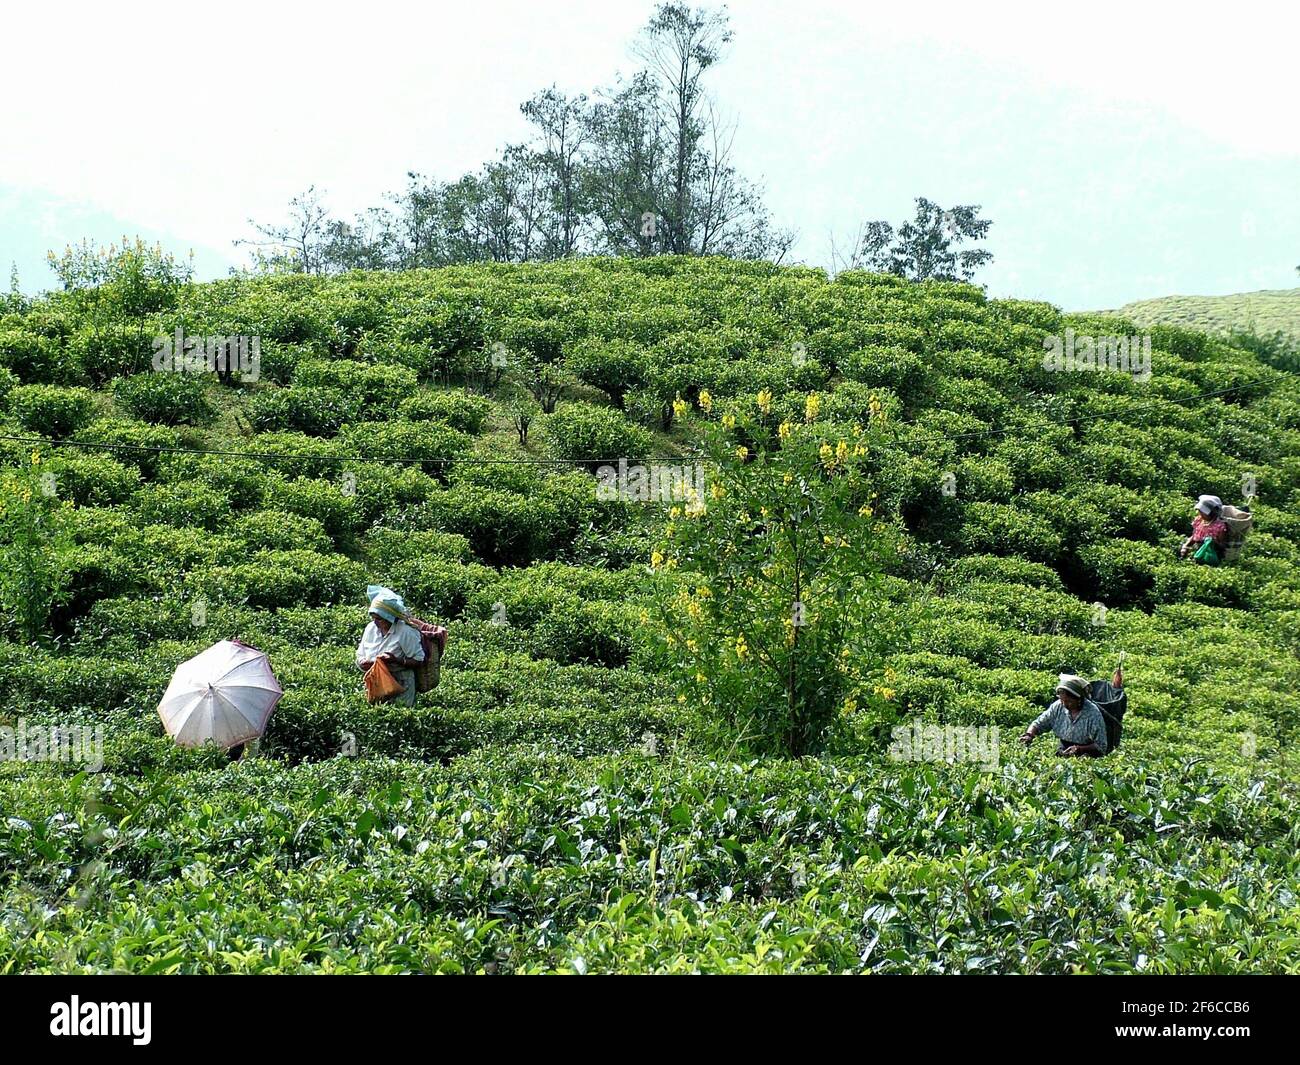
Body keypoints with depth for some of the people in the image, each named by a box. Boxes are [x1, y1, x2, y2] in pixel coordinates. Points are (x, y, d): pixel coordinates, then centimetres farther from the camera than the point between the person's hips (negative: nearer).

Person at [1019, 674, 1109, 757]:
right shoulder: (1058, 706, -2)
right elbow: (1038, 724, 9)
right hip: (1063, 754, 4)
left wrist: (1079, 749, -27)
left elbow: (1101, 747, -12)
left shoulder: (1093, 714, -16)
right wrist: (1029, 735, -13)